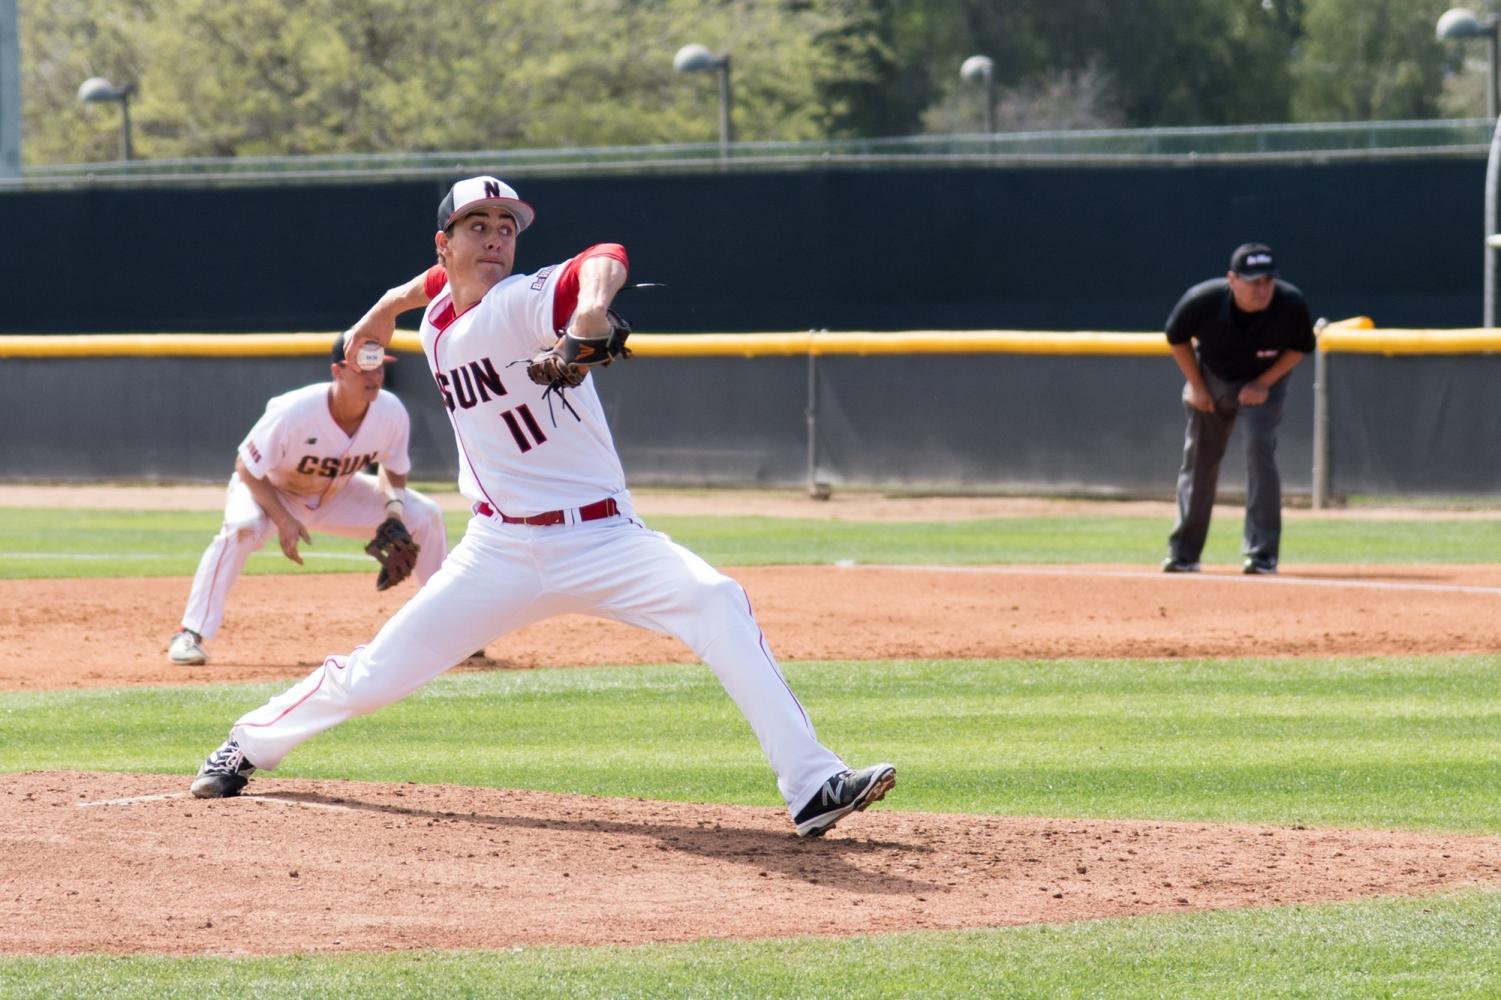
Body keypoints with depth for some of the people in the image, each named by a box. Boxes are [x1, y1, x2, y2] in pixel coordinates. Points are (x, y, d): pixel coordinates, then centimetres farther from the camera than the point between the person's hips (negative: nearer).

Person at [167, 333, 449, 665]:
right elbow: (247, 468, -25)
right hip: (270, 490, -5)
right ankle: (190, 635, -31)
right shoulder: (294, 413, -37)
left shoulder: (391, 413, -22)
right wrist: (283, 520, -35)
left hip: (337, 495, 5)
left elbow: (394, 469, -2)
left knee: (424, 515, -7)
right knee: (243, 526, -38)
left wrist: (394, 506, -24)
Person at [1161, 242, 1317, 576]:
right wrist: (1196, 385, -8)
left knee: (1259, 447, -19)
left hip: (1263, 383, -1)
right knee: (1198, 458, 6)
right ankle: (1183, 553, 19)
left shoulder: (1291, 305, -30)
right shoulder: (1202, 301, -31)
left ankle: (1262, 552, -16)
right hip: (1210, 379, 1)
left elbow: (1300, 347, -9)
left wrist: (1264, 383, -17)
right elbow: (1177, 338, -8)